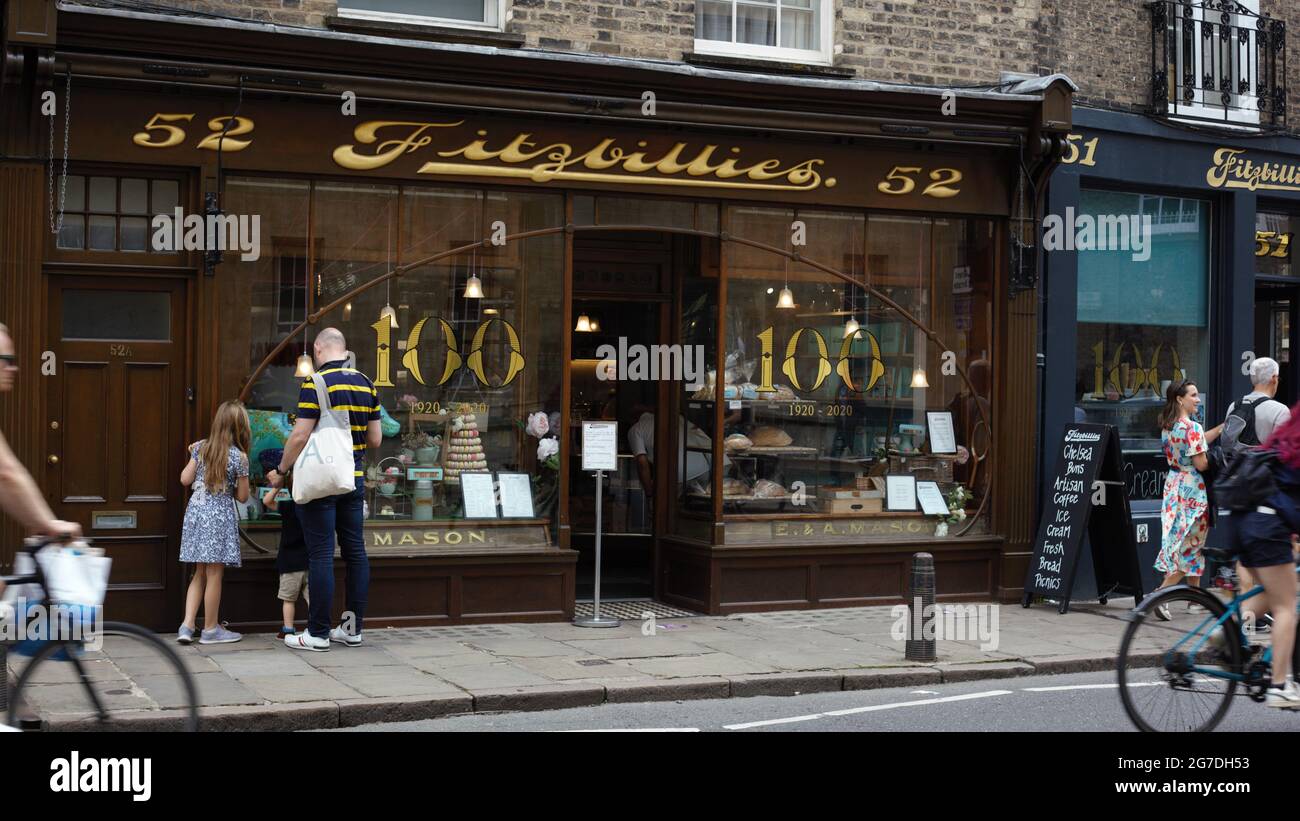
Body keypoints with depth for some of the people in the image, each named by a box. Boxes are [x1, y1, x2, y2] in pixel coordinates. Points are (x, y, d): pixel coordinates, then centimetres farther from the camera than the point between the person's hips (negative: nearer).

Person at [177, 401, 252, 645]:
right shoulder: (239, 456, -9)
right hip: (220, 516, -5)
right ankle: (210, 629, 10)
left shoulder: (200, 447, 4)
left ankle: (187, 625, 8)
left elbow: (185, 479, 8)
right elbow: (242, 496, -3)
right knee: (214, 574, 2)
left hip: (196, 511, 6)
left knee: (200, 573, 15)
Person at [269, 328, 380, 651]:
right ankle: (353, 628, 15)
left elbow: (300, 436, -14)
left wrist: (281, 472, -2)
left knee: (321, 555, -3)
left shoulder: (316, 383, -11)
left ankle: (318, 632, 2)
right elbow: (375, 439, 10)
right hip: (354, 479, 6)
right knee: (355, 551, 9)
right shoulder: (366, 384, 8)